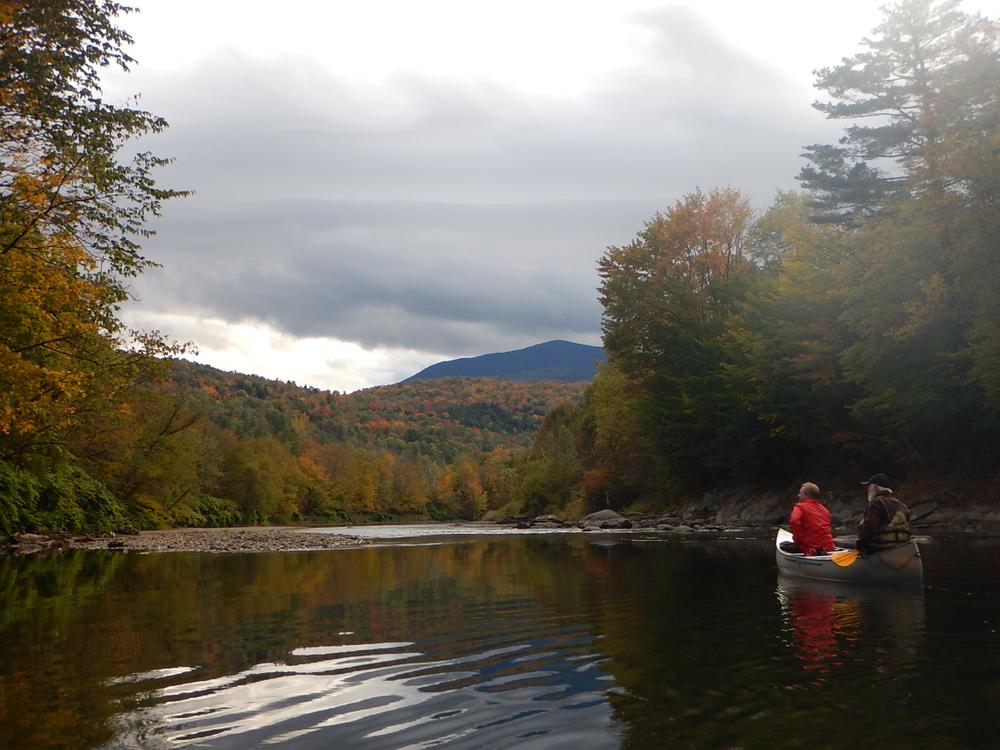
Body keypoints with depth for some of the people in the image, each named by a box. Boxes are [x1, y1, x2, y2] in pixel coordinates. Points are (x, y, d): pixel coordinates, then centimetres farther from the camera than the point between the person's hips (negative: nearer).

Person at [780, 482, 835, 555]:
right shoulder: (824, 509, 14)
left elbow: (794, 521, -25)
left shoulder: (800, 507, -6)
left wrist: (797, 539, -12)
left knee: (783, 545, 12)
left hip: (809, 548, -6)